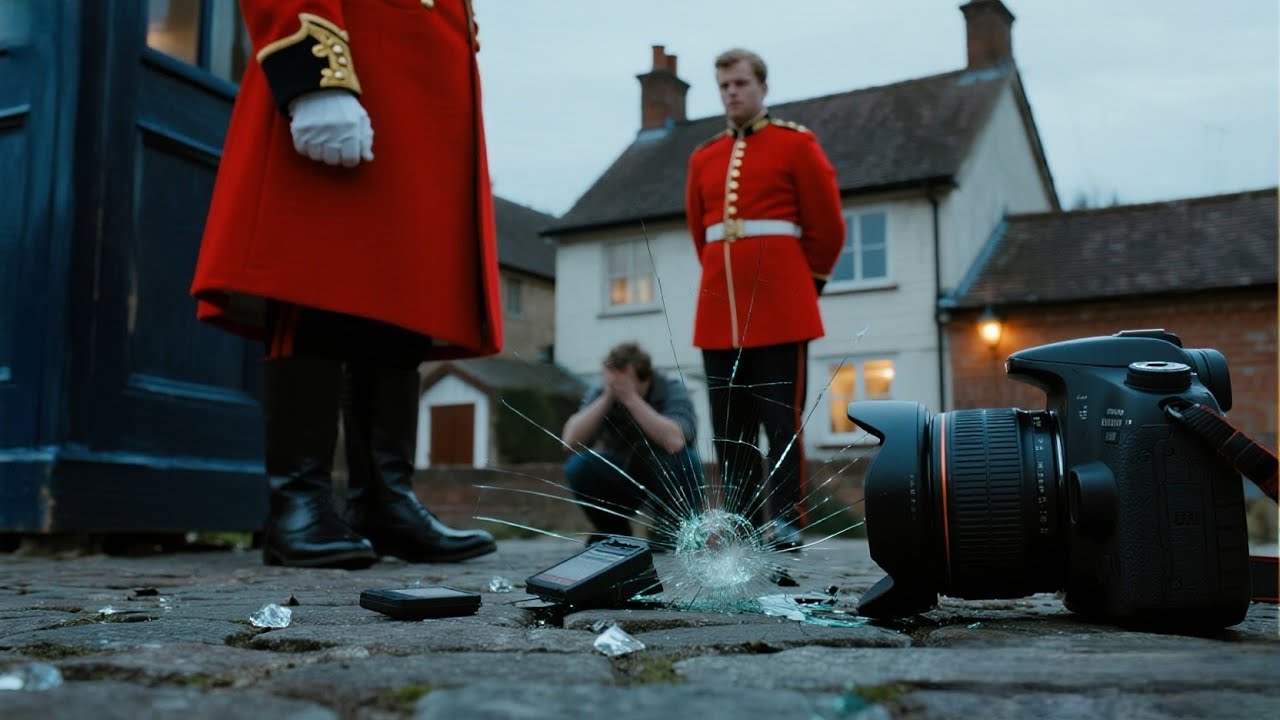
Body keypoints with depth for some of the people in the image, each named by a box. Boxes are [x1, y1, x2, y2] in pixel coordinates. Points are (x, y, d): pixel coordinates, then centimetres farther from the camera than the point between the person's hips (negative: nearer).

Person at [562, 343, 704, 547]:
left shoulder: (672, 390, -22)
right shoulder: (600, 393, -14)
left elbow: (675, 441, -42)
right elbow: (571, 440, -27)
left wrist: (631, 399, -41)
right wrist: (607, 398, -33)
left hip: (665, 476, -2)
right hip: (619, 476, 2)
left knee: (682, 458, -34)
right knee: (577, 467, -25)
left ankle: (669, 529, -7)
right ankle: (613, 530, 1)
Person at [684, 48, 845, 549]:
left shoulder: (796, 144, 2)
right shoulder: (702, 159, 14)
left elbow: (827, 226, 5)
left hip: (780, 309, -4)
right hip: (719, 310, 5)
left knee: (781, 422, -4)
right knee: (729, 428, 6)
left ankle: (787, 526, 2)